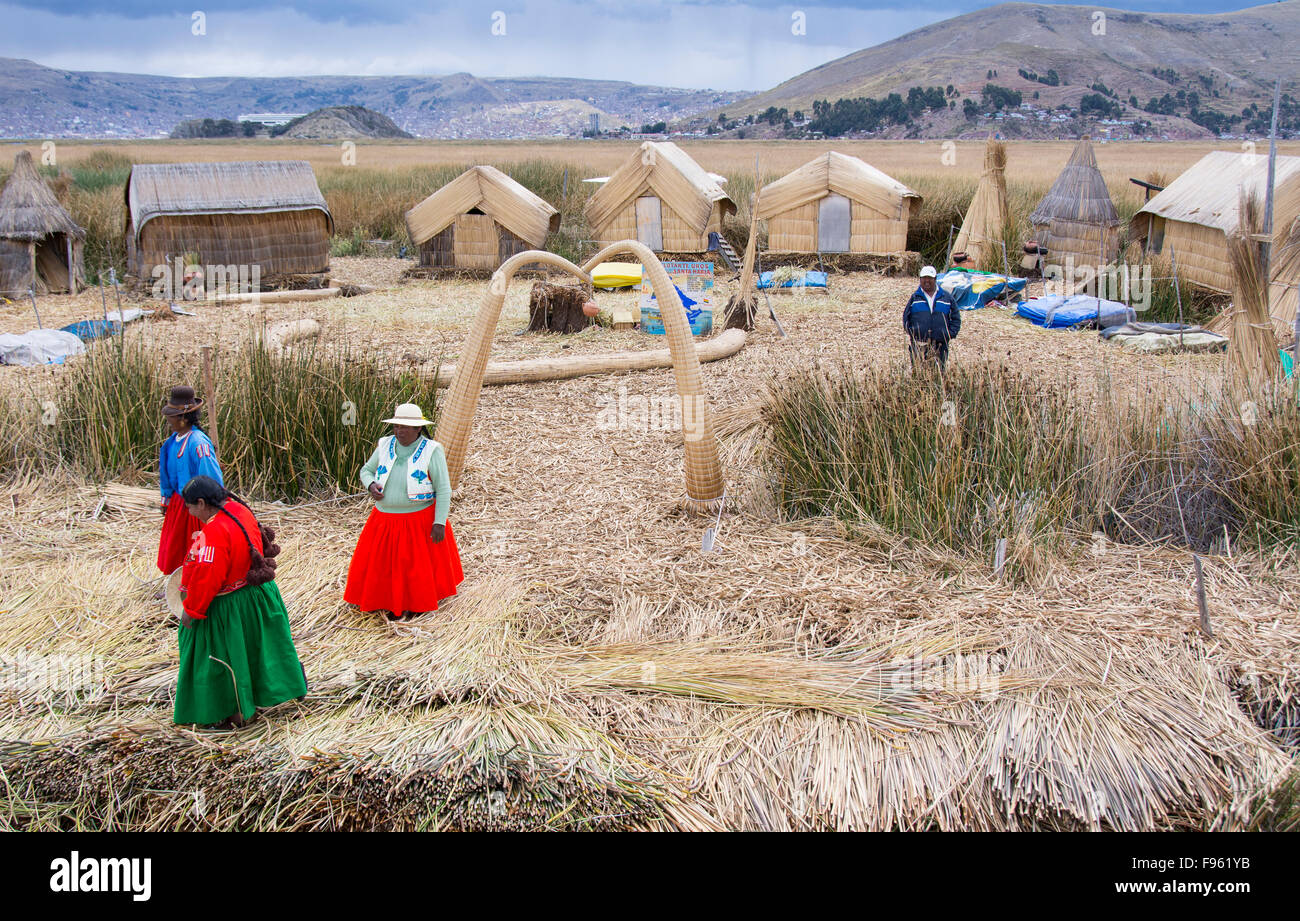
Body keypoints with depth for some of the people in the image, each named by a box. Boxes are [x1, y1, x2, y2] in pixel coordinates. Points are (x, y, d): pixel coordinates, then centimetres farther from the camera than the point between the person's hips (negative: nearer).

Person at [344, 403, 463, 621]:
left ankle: (419, 603, 32)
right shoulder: (385, 446, -2)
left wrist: (440, 522, -18)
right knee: (387, 563, 11)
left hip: (420, 519, -4)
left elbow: (443, 489, -13)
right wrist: (371, 486, -12)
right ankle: (395, 604, 32)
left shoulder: (431, 451, -14)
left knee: (419, 564, 9)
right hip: (386, 519, 4)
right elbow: (366, 470, 11)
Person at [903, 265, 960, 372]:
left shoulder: (946, 297, 12)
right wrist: (910, 333, 0)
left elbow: (955, 318, 15)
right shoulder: (915, 297, 12)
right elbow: (906, 317, 14)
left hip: (940, 345, 1)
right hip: (918, 344, -1)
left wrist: (950, 334, 1)